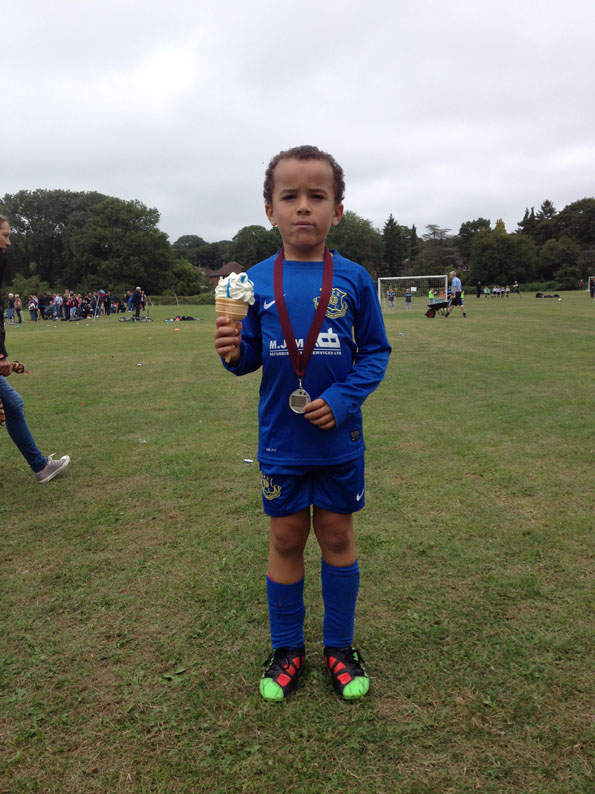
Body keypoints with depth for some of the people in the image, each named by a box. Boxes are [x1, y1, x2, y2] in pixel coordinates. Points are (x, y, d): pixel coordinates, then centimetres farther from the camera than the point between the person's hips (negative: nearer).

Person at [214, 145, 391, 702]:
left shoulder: (353, 279, -5)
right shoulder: (257, 281, -2)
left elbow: (376, 351, -2)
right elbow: (251, 357, 1)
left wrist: (343, 398, -16)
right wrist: (234, 351, -22)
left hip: (339, 441, 0)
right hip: (280, 443, 1)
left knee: (337, 536, 13)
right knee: (286, 539, 12)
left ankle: (339, 646, 34)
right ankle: (286, 648, 33)